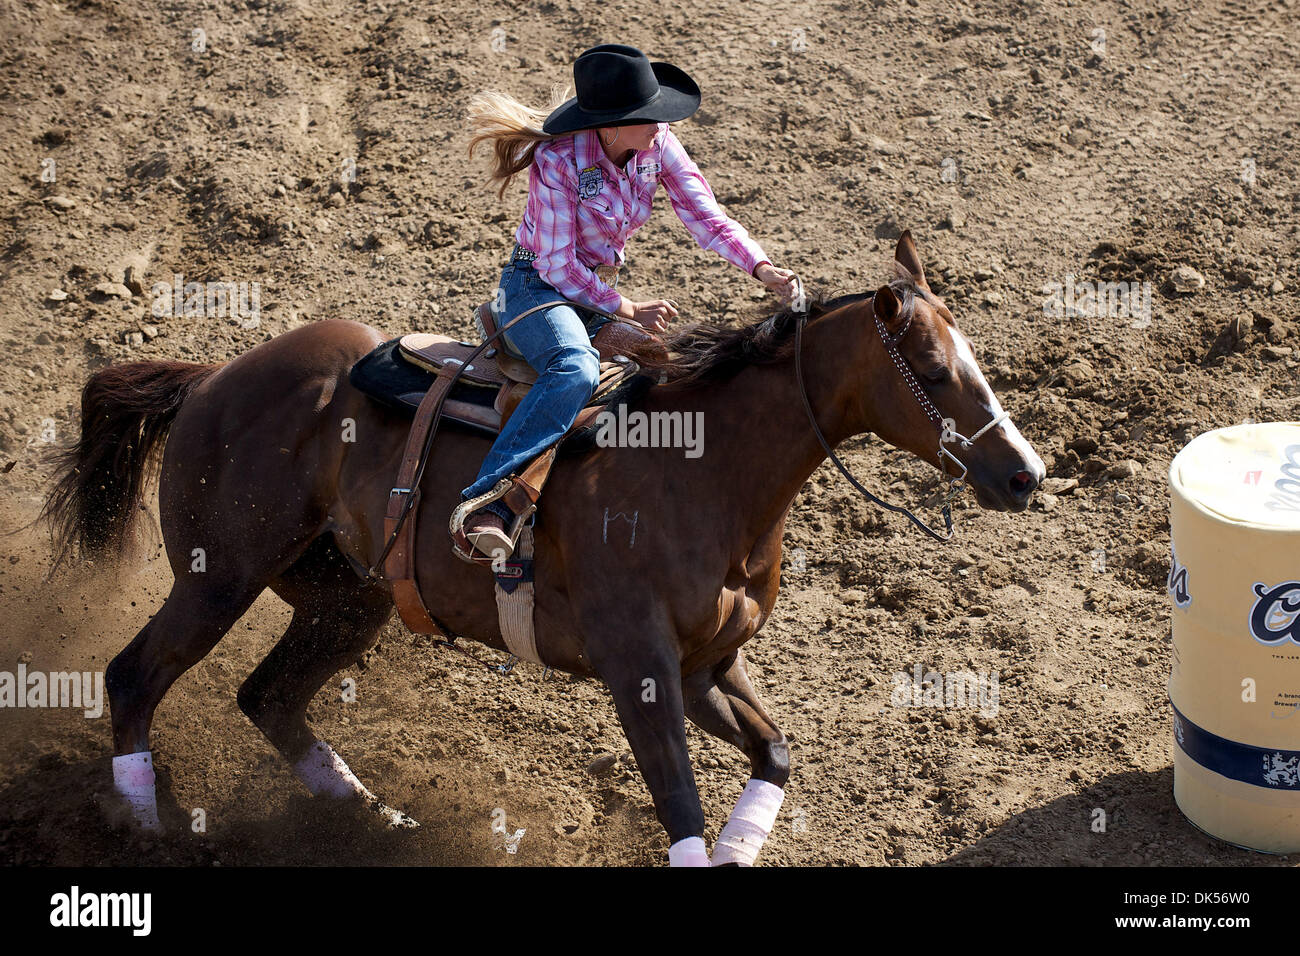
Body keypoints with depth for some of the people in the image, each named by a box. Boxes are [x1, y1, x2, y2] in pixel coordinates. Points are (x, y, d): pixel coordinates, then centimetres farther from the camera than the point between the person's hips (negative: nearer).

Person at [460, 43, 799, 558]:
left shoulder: (658, 145, -7)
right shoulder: (558, 160, -23)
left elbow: (705, 217, -9)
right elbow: (556, 264, -19)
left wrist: (762, 269, -24)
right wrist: (626, 310, -18)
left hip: (602, 287, 7)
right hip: (536, 285, -7)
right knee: (576, 370, -37)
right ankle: (486, 507, -44)